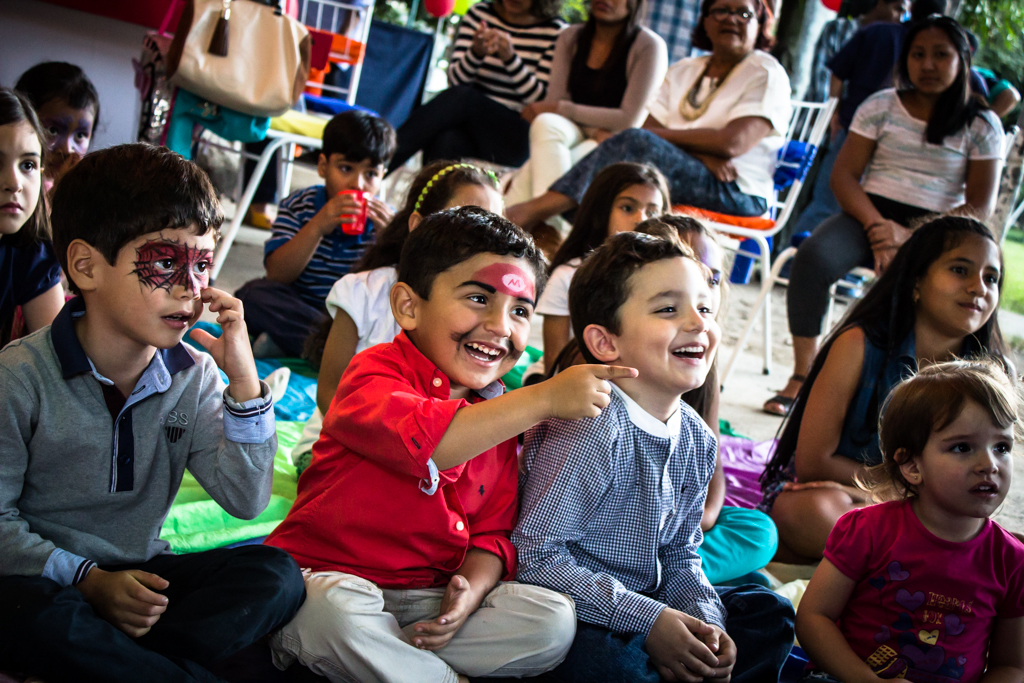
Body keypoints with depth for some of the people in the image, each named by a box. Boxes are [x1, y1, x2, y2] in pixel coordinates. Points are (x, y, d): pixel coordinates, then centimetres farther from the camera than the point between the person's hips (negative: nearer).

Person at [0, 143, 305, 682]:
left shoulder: (192, 375, 1)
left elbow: (245, 502, -5)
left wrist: (244, 383, -15)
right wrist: (89, 581, -22)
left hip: (141, 576, 5)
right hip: (45, 578, -4)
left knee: (275, 576, -18)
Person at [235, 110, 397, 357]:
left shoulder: (384, 218, 0)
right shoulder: (298, 206, -1)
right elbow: (277, 276, -14)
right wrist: (317, 227, -24)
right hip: (299, 308, 1)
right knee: (254, 293, -27)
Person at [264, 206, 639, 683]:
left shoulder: (501, 416, 10)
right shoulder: (378, 372, -11)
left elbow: (493, 532, 8)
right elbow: (422, 439, -34)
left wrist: (472, 590, -15)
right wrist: (544, 399, -30)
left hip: (427, 597, 6)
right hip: (330, 579, -5)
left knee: (553, 620, -14)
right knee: (335, 608, -39)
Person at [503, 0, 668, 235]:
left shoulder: (649, 46, -7)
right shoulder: (570, 38, 8)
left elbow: (629, 121, -12)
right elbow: (553, 103, 0)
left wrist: (559, 108, -11)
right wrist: (594, 130, -21)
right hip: (575, 131, 3)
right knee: (545, 124, -33)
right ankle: (552, 225, -46)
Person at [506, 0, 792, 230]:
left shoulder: (767, 74, 5)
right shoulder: (682, 71, 22)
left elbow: (731, 143, -12)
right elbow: (651, 128, 5)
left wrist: (656, 134, -5)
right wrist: (703, 154, -14)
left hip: (736, 195, -5)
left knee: (636, 142, -30)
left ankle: (537, 208, -39)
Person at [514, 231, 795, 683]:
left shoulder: (695, 438, 4)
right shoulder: (590, 429, -22)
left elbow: (680, 556, 13)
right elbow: (537, 555, -24)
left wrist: (704, 621, -8)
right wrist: (650, 620, -23)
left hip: (647, 603, 8)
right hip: (575, 617, -8)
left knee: (768, 613, 10)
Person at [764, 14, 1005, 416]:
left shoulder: (982, 126, 6)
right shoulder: (881, 106, 10)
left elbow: (979, 209, -1)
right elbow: (844, 175, 3)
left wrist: (910, 236, -16)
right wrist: (876, 226, -17)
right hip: (869, 214, 1)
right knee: (814, 258, -31)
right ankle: (802, 375, -21)